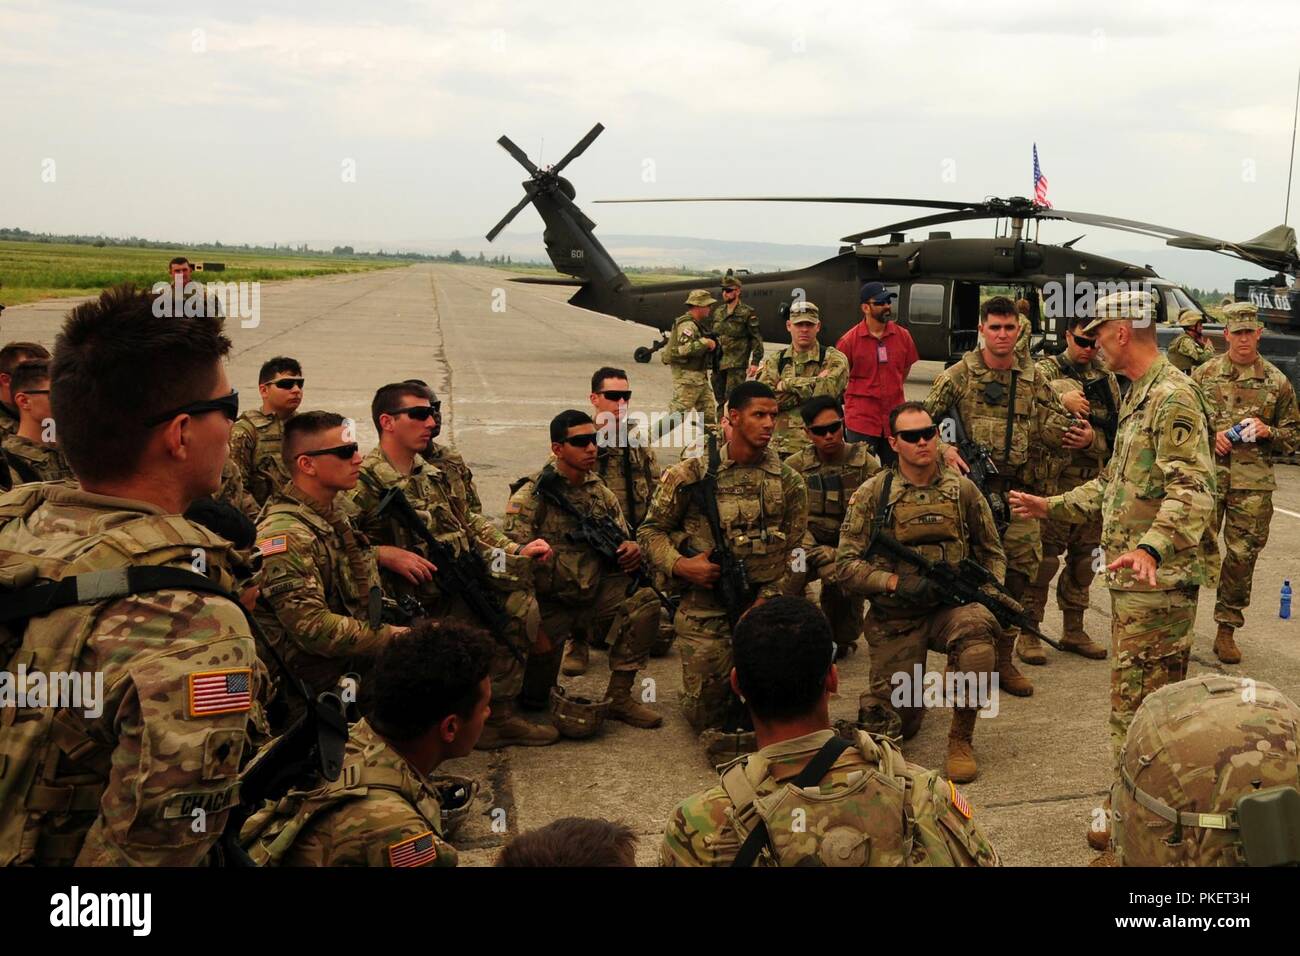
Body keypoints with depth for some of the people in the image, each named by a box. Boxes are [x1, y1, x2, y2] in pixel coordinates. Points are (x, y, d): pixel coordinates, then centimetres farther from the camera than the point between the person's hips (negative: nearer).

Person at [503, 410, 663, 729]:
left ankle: (618, 697, -10)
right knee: (534, 697, -10)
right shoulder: (532, 494, -14)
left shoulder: (599, 491, 5)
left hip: (595, 591, 5)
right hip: (548, 602, -5)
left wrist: (632, 548, -9)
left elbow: (623, 536, 15)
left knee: (644, 600, -21)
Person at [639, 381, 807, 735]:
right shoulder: (690, 475, -5)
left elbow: (794, 552, 4)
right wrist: (678, 565, -15)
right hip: (704, 608, -2)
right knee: (706, 716, 0)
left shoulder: (788, 482, 2)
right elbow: (651, 530, 2)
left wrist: (766, 599, -7)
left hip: (762, 603, 2)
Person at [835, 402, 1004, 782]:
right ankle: (909, 693, 39)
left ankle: (961, 739, -16)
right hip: (894, 619, 0)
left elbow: (992, 552, 13)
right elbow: (846, 565, -7)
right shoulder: (873, 494, -5)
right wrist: (896, 583, -20)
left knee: (976, 626, -36)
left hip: (951, 607, 1)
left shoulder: (962, 489, 2)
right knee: (896, 725, 0)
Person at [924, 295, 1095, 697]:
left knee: (1017, 575, 5)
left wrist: (1083, 435, -13)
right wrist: (944, 449, -18)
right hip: (970, 487, -4)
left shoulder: (1033, 381, 12)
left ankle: (1003, 658, 20)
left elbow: (1054, 429, 8)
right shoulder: (959, 376, 0)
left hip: (1017, 492, 4)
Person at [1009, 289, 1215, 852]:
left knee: (1137, 708, -3)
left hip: (1157, 583, -10)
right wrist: (1052, 507, 26)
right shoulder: (1138, 395, 17)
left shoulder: (1174, 396, -16)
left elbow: (1193, 489, -28)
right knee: (1156, 705, 19)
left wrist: (1152, 547, -42)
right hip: (1132, 580, 10)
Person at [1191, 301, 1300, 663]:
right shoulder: (1203, 374, 5)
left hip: (1253, 483, 1)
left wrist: (1267, 431, -7)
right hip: (1207, 474, -1)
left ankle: (1227, 630, 18)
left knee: (1243, 555, 5)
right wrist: (1209, 436, -9)